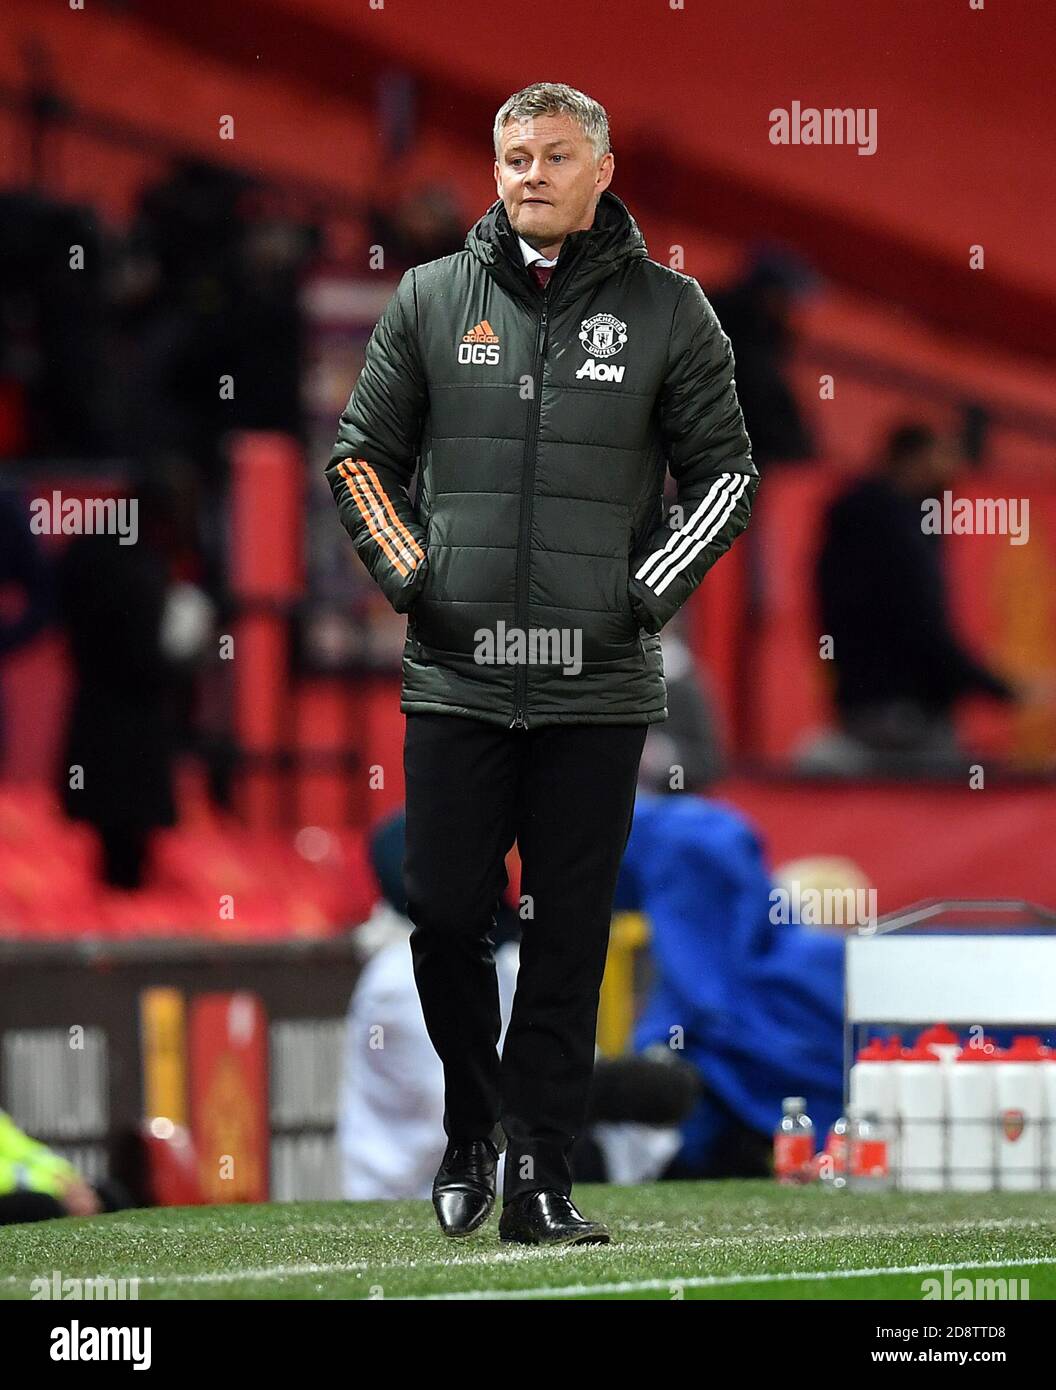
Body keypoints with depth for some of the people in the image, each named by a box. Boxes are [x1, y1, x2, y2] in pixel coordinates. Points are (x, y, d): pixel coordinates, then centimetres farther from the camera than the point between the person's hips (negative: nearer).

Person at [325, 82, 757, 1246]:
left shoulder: (667, 310, 4)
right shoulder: (431, 299, 7)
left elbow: (726, 472, 8)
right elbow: (361, 454, 14)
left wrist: (649, 592, -3)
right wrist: (407, 576, 1)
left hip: (597, 687, -1)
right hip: (454, 680, 1)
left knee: (570, 940, 0)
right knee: (444, 913, 1)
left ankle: (539, 1179, 4)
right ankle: (471, 1124, 24)